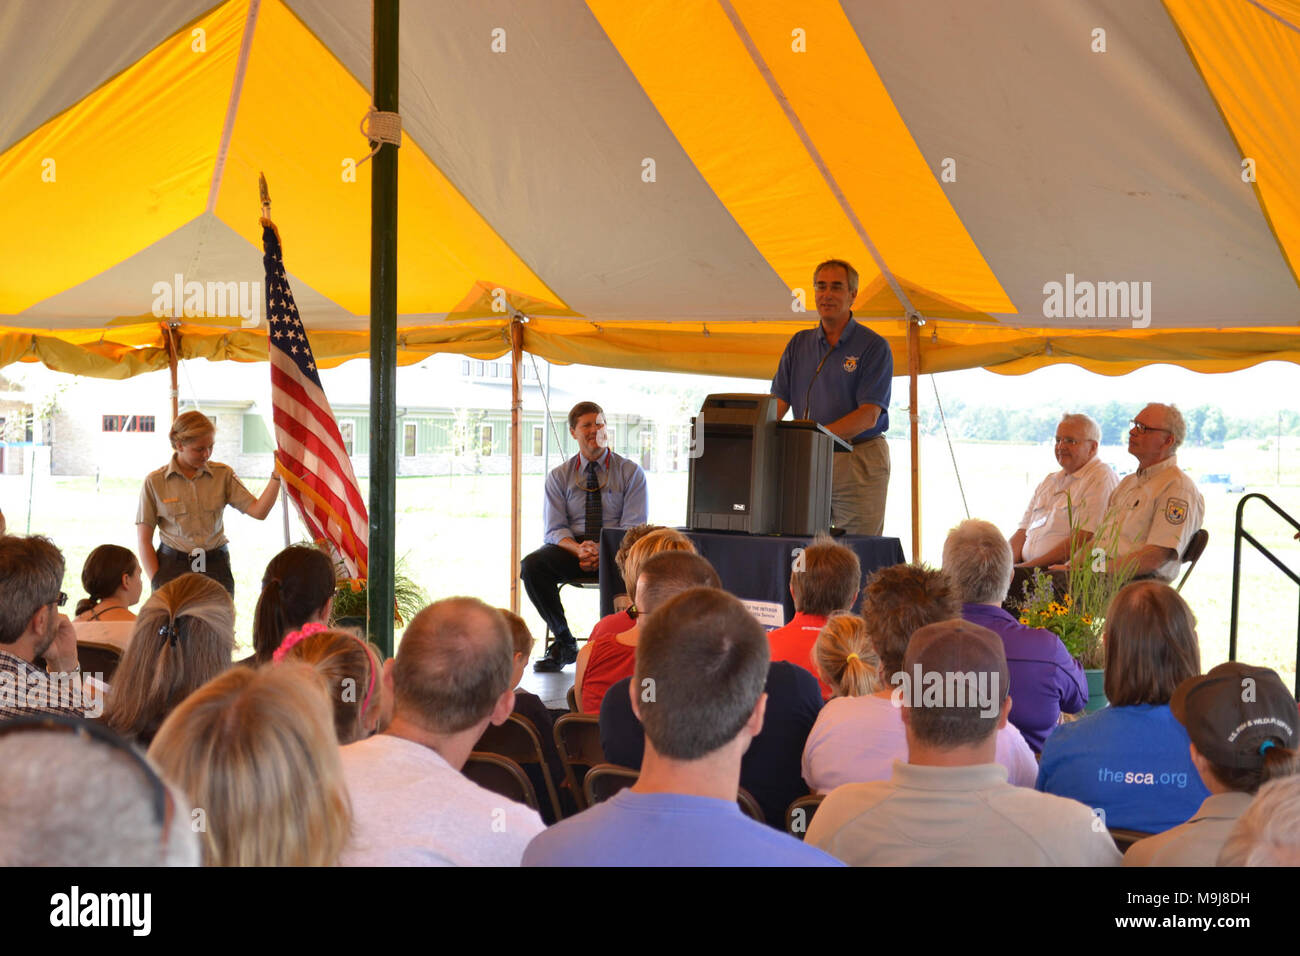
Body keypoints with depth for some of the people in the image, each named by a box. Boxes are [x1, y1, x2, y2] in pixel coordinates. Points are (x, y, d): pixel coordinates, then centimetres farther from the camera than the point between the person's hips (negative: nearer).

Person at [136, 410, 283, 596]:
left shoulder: (223, 474, 5)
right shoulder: (154, 482, -1)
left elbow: (258, 511, -4)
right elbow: (144, 540, 0)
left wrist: (277, 476, -15)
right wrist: (157, 583, -6)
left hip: (216, 566, 2)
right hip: (172, 566, -2)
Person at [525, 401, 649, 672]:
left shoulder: (631, 472, 6)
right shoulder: (559, 476, 12)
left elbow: (633, 527, -2)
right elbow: (555, 529, 3)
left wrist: (604, 550, -22)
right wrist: (578, 550, -20)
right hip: (572, 548, 2)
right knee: (532, 564, -28)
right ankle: (564, 644, -16)